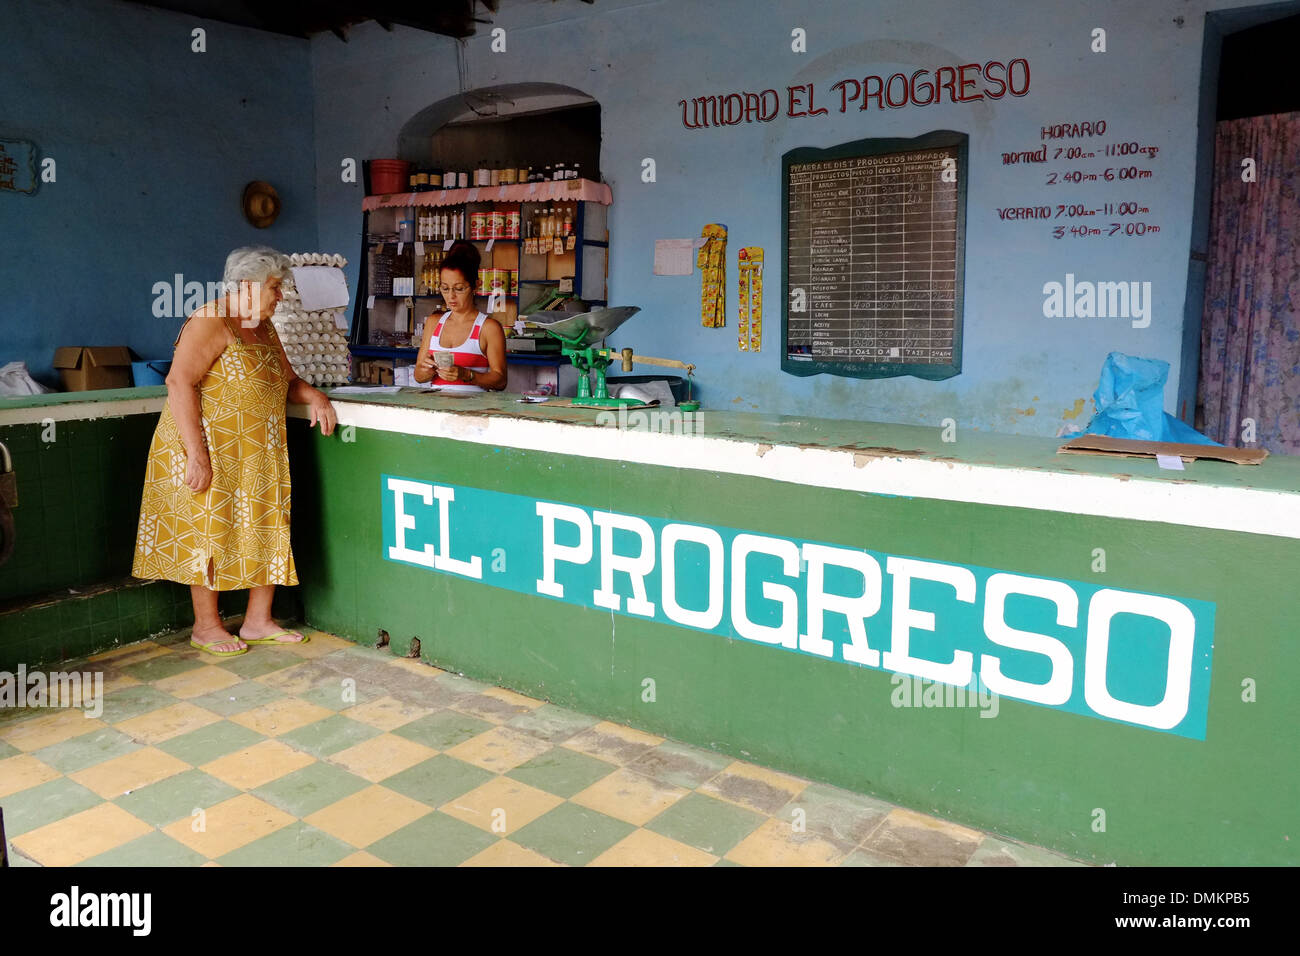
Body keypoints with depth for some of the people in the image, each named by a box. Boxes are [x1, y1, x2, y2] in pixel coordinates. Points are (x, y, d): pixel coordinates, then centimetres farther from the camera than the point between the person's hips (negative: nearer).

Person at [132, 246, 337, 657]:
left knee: (265, 528, 8)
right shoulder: (210, 323, -13)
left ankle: (258, 622, 18)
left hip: (259, 454, 8)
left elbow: (287, 380, 23)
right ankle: (206, 626, 13)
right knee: (210, 529, 0)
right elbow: (180, 383, -22)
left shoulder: (264, 329, 14)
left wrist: (313, 395, -1)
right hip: (211, 451, -8)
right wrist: (196, 453, -26)